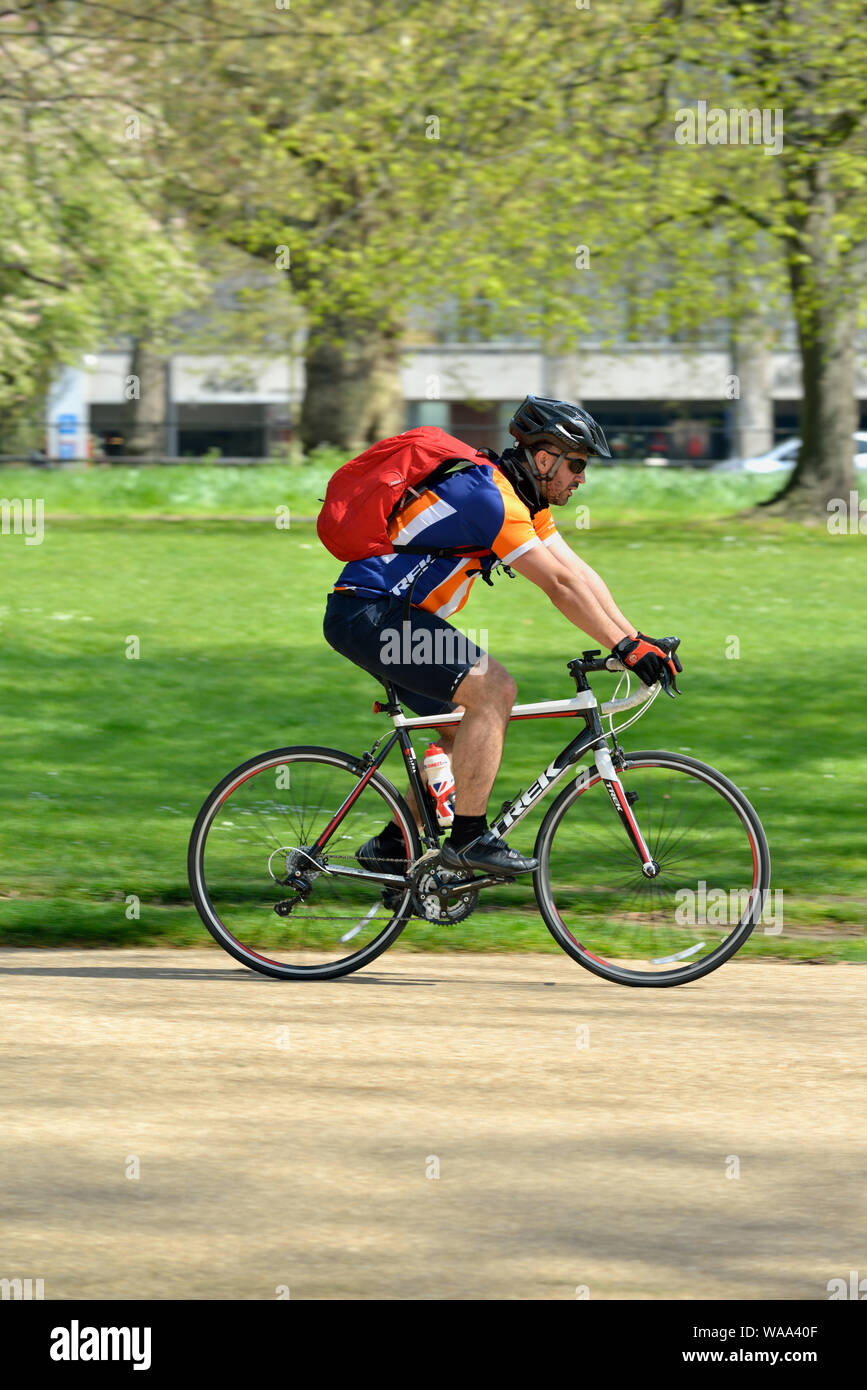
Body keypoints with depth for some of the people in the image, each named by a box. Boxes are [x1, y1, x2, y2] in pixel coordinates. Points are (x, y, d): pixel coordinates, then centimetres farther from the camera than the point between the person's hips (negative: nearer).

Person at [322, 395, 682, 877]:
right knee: (494, 688, -20)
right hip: (368, 613, -11)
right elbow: (561, 585, -22)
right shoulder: (489, 496, -20)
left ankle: (392, 847, 17)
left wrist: (639, 641, 3)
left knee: (470, 728, 12)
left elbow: (580, 574, 11)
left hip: (396, 615, 11)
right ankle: (469, 838, -17)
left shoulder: (523, 501, 12)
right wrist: (627, 648, -20)